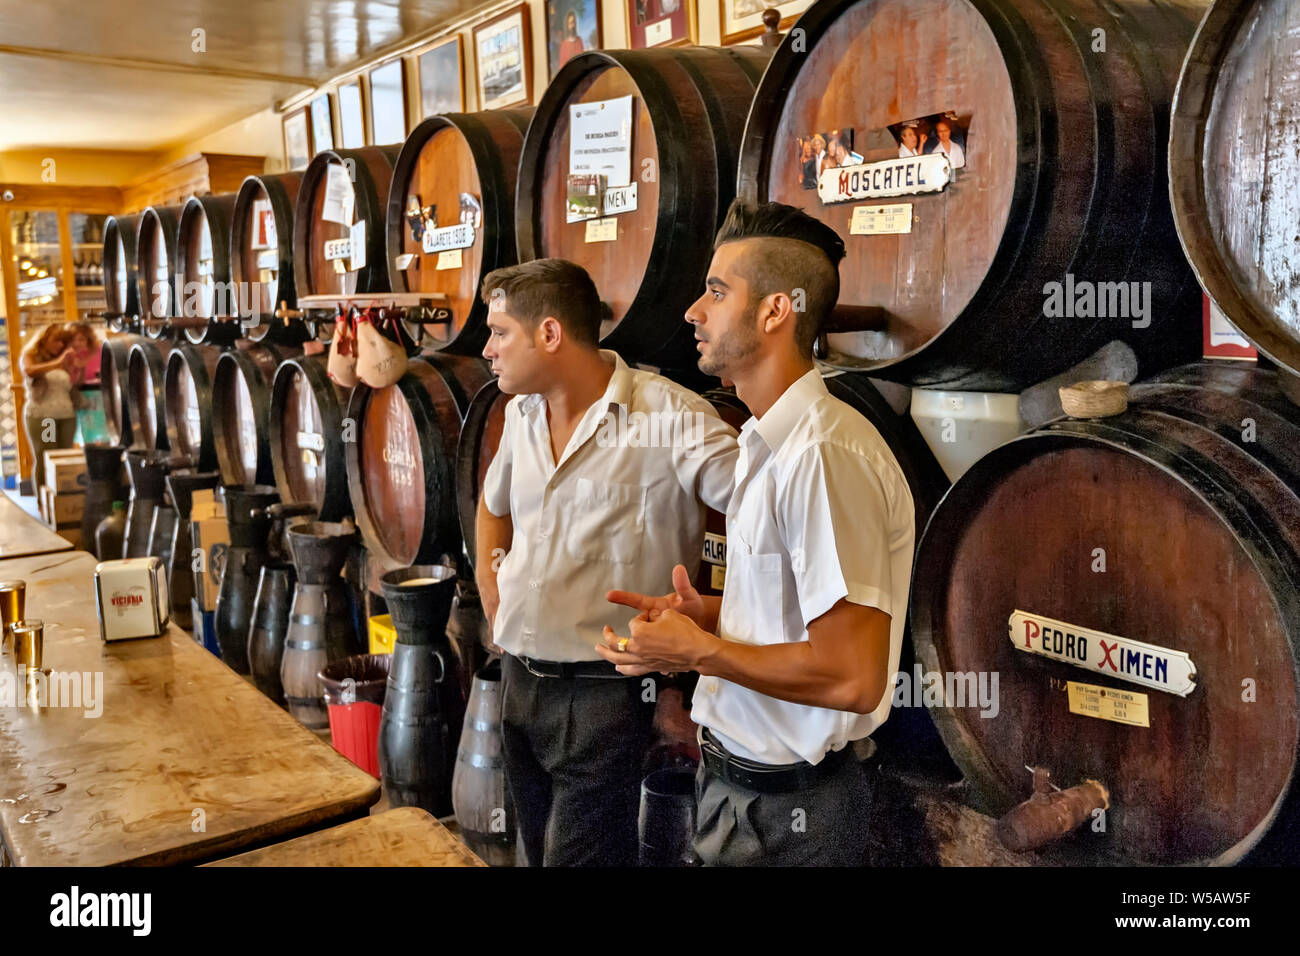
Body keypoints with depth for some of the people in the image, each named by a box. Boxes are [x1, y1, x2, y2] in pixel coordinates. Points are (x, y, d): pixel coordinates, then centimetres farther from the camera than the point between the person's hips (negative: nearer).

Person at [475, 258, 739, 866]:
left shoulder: (669, 415, -19)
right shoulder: (523, 413, 6)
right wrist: (490, 587, 12)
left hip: (602, 689, -7)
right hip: (519, 678, 7)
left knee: (578, 854, 3)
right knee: (537, 849, 21)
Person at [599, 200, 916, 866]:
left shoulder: (826, 454, -24)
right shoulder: (768, 445, 8)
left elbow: (850, 677, -28)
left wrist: (697, 651, -18)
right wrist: (709, 617, 3)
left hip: (786, 809, -9)